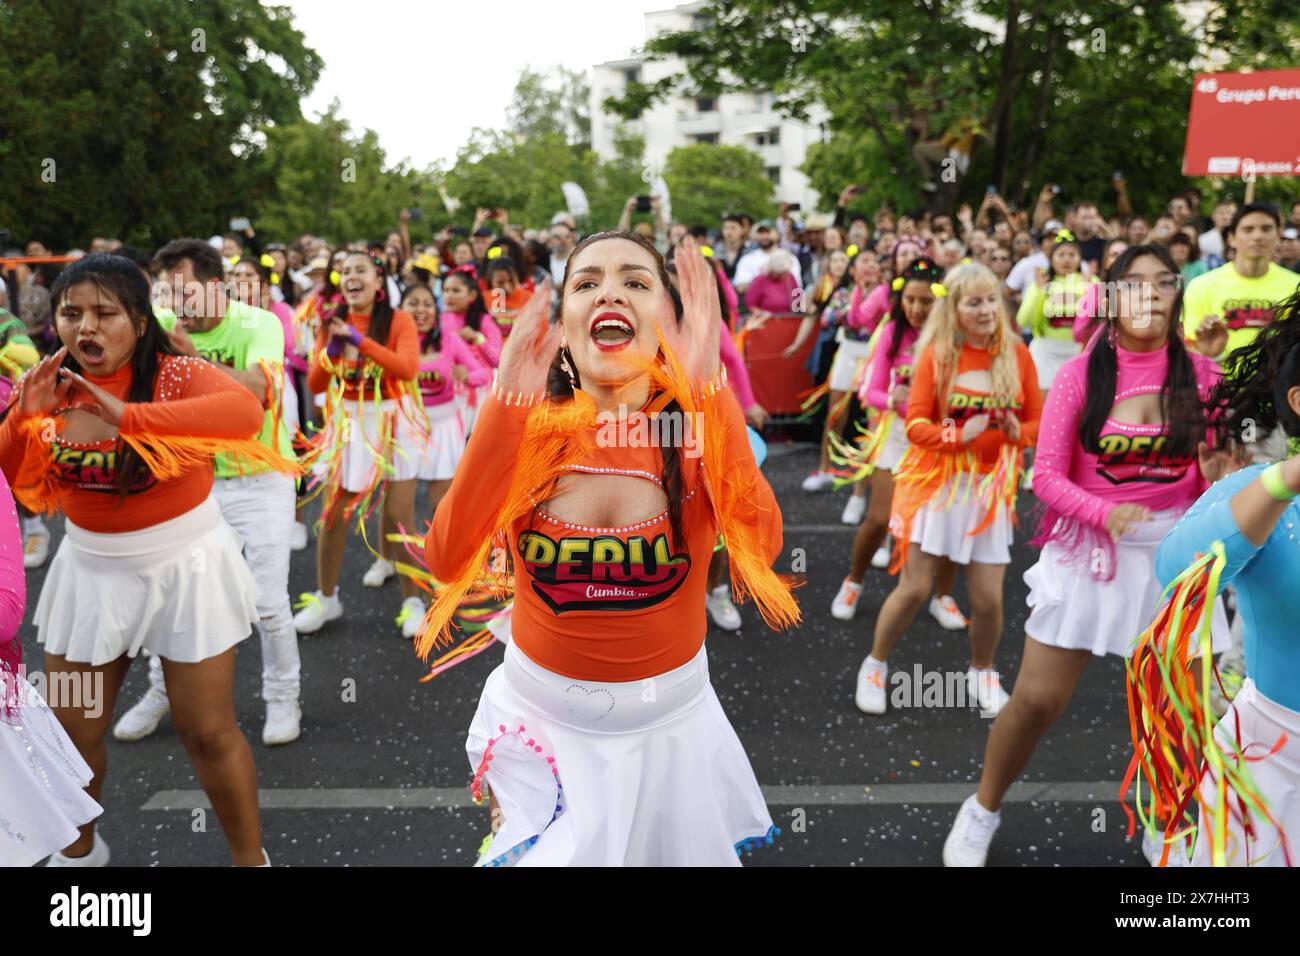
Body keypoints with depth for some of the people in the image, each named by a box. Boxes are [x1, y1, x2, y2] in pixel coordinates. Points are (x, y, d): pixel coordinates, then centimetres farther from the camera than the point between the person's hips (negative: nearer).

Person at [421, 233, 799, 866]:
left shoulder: (699, 422, -11)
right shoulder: (527, 426, -9)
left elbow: (760, 549, -30)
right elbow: (447, 560, -24)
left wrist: (707, 389, -34)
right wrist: (509, 401, -29)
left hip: (670, 724, 0)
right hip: (539, 717, 0)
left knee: (678, 853, 20)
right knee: (533, 853, 16)